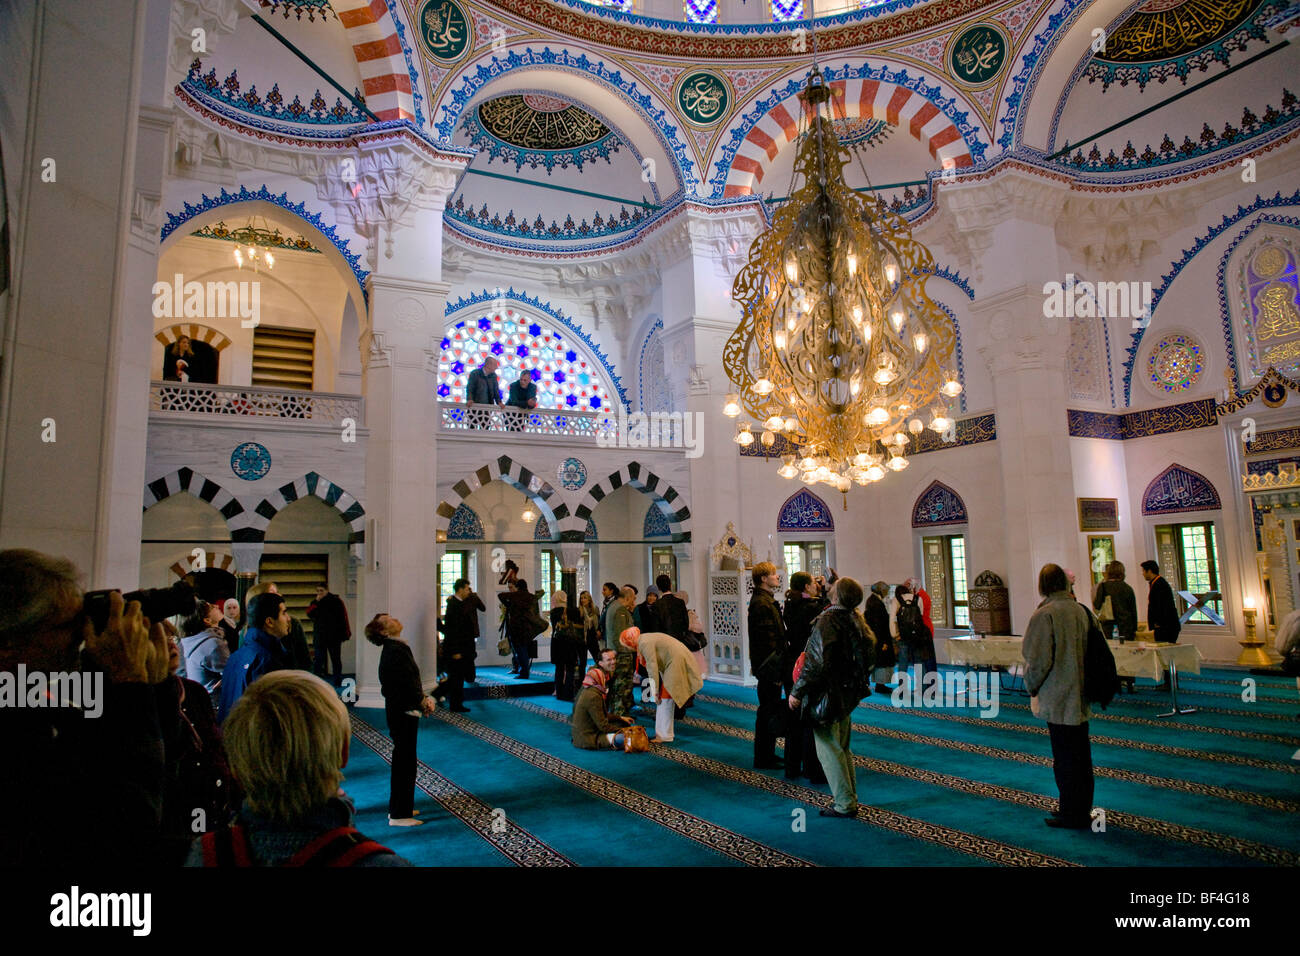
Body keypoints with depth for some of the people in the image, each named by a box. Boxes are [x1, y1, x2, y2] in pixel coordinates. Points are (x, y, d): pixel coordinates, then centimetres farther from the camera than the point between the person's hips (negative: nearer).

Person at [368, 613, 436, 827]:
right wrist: (424, 703, -9)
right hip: (404, 712, -10)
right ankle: (399, 815, 8)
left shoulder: (392, 648, 11)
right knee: (405, 762, -1)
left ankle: (398, 808, 32)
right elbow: (408, 683, -24)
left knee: (402, 760, 20)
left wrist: (424, 697, 4)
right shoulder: (397, 650, -21)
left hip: (398, 710, 10)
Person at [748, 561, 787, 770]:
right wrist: (775, 671, -21)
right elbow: (768, 640, -21)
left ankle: (767, 755, 25)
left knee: (770, 710, 16)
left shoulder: (766, 600, 16)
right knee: (768, 712, -2)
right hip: (769, 667, -10)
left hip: (769, 668, 10)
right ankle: (763, 759, 6)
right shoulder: (762, 604, -18)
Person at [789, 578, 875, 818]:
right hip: (849, 692, 8)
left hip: (828, 693, -8)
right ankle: (851, 799, 25)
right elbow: (870, 652, 15)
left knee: (828, 748, 1)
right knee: (843, 747, 18)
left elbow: (817, 662, -25)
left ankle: (845, 804, 5)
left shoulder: (827, 620, -21)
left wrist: (797, 692, -19)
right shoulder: (856, 619, 4)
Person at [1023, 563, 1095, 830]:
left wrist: (1032, 687, -3)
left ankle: (1072, 815, 12)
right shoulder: (1081, 610, 2)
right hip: (1080, 696, 7)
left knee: (1065, 759, 3)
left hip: (1058, 697, -7)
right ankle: (1082, 809, 29)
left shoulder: (1044, 615, -18)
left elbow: (1038, 659, -19)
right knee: (1081, 755, 17)